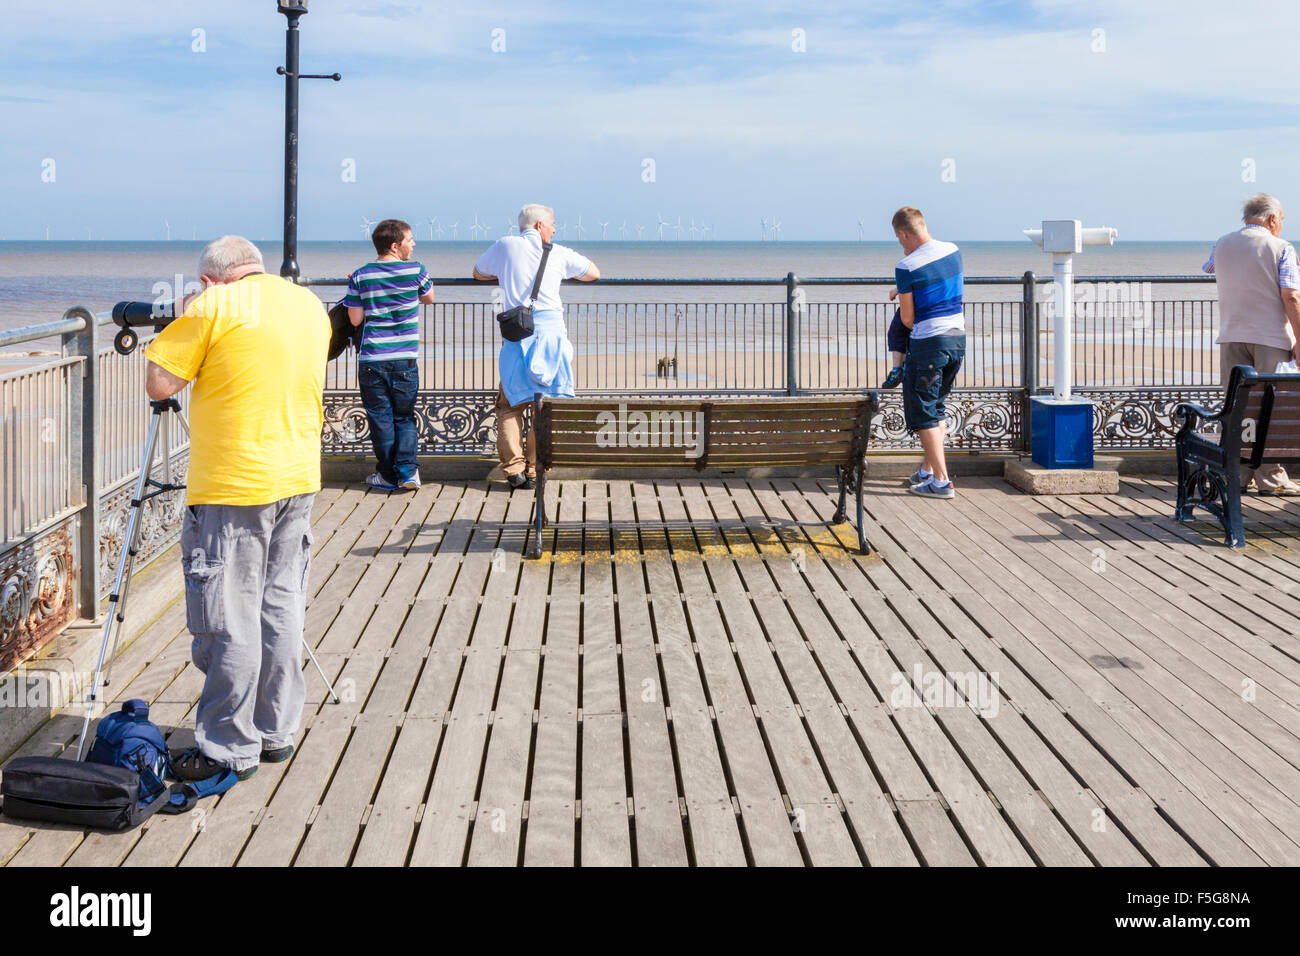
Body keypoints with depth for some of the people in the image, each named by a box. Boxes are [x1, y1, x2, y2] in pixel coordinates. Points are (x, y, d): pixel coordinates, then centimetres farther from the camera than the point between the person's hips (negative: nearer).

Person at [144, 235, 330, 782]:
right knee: (281, 607, 14)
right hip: (298, 479, 7)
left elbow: (160, 385, -9)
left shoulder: (213, 306, -10)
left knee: (229, 619, -1)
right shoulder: (311, 305, 11)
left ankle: (229, 749, 5)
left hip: (233, 488, -7)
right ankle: (277, 731, 22)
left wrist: (167, 339, 6)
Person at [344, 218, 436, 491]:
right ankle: (407, 470, -1)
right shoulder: (415, 271, -3)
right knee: (405, 417, 12)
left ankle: (388, 475, 11)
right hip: (405, 358, 0)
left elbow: (355, 319, 2)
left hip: (371, 359, 0)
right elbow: (429, 298, 15)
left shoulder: (360, 277, 0)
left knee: (380, 418, 8)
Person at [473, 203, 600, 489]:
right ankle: (535, 470, 3)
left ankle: (514, 467, -3)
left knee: (510, 404, 9)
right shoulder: (558, 253, 9)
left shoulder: (505, 246, 9)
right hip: (551, 329, 0)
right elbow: (593, 273, 22)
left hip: (516, 334, 0)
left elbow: (478, 273, 26)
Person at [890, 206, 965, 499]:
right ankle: (926, 470, 25)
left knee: (923, 412, 2)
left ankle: (941, 480, -1)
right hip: (958, 338, 7)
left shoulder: (906, 267, -15)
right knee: (936, 407, 19)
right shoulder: (953, 251, 5)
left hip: (928, 342, -7)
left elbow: (907, 318, -7)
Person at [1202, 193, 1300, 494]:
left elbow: (1208, 269, 32)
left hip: (1232, 337, 4)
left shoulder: (1222, 245, 8)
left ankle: (1236, 474, 8)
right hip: (1271, 336, -4)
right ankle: (1270, 477, 0)